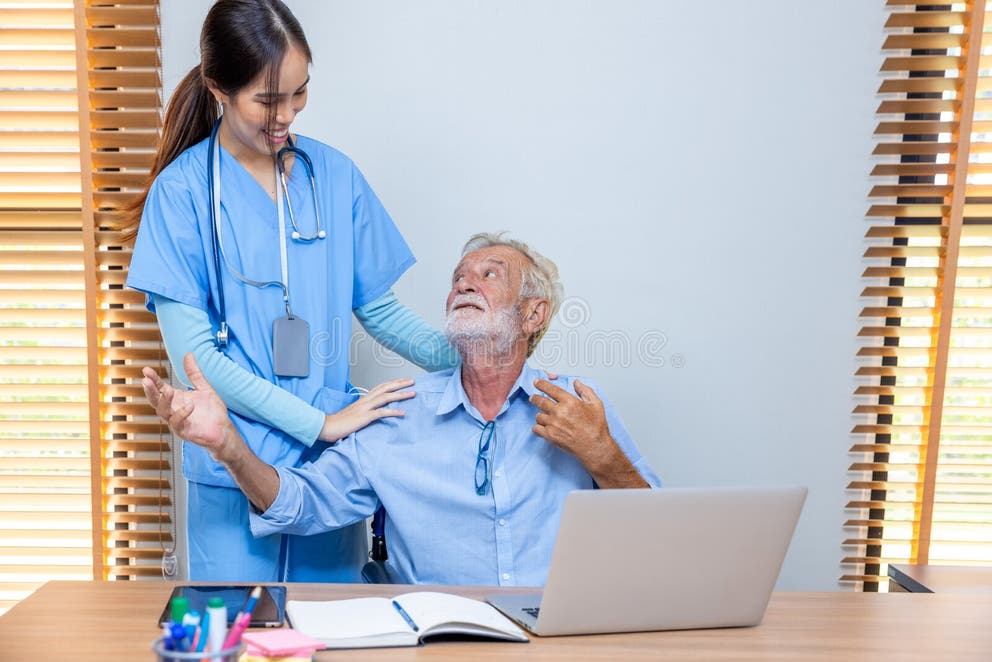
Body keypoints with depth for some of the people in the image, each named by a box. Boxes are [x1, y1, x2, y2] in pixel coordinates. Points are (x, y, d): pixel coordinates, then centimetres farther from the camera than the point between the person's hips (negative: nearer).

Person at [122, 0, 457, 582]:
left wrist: (463, 357, -9)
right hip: (235, 469, -2)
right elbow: (194, 354, -10)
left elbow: (378, 307, 8)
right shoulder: (183, 190, -5)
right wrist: (320, 422, -15)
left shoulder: (333, 174, 3)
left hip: (332, 460, 3)